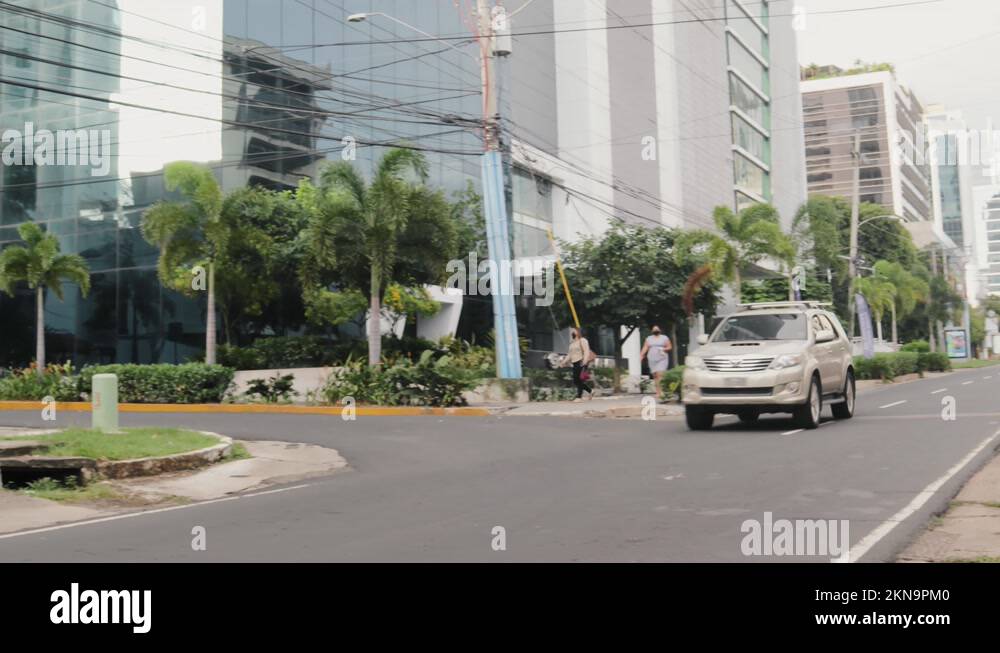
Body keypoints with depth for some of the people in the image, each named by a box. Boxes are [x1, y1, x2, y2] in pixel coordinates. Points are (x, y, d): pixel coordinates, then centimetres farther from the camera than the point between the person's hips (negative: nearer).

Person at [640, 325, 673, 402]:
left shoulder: (664, 338, 8)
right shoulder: (649, 339, 15)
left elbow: (670, 347, 5)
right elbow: (645, 348, 7)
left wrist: (664, 349, -14)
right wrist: (641, 355, -7)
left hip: (662, 359, -3)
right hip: (652, 360, 3)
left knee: (660, 375, -16)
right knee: (655, 376, 1)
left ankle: (661, 392, -18)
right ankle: (658, 392, 6)